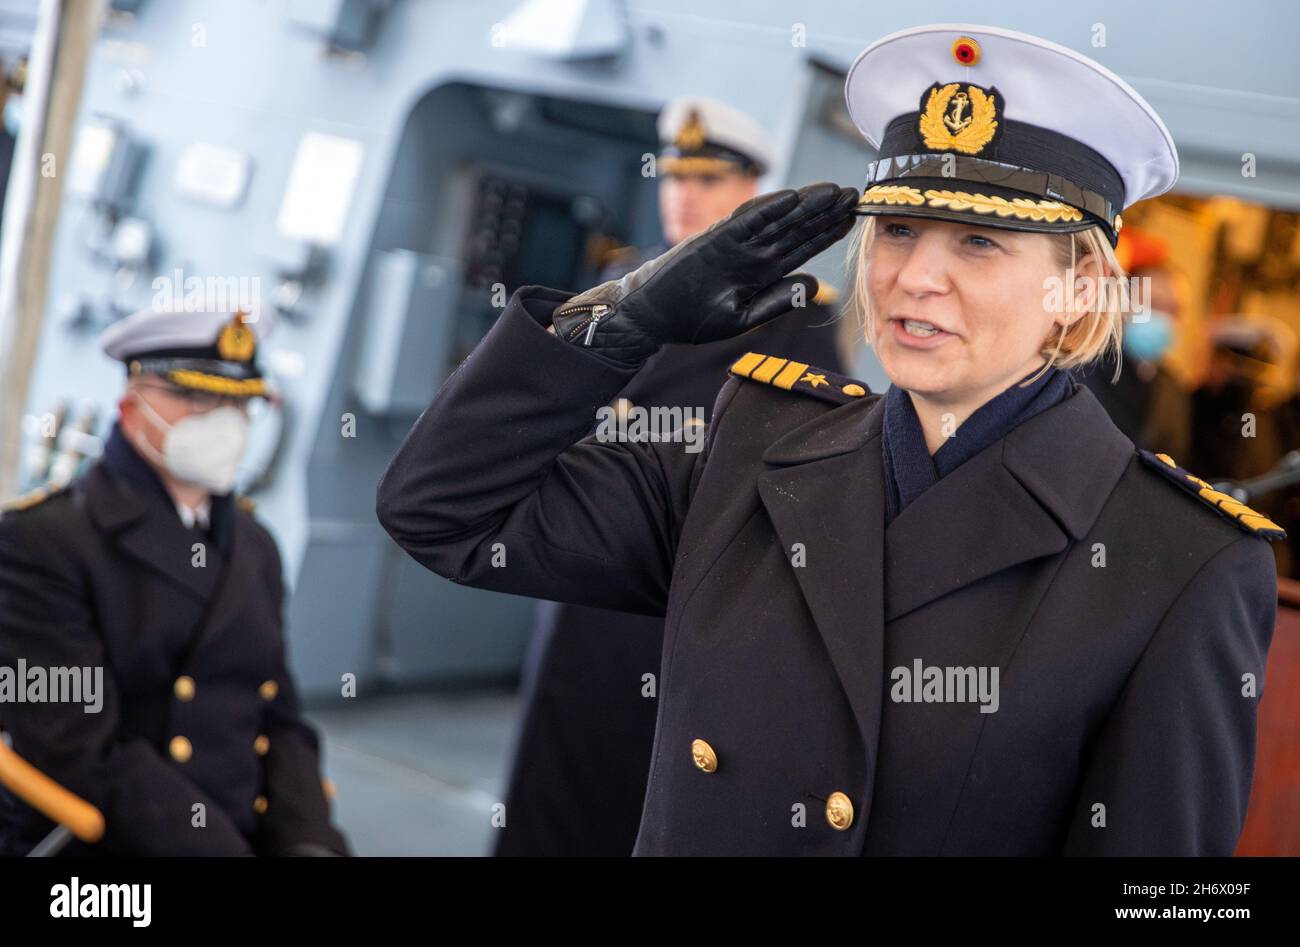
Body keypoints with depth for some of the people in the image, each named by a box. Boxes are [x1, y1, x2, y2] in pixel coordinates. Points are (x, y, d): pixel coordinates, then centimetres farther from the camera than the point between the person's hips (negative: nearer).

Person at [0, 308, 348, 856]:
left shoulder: (255, 547, 13)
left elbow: (279, 722, 11)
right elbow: (84, 757, -14)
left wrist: (309, 842, -6)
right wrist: (226, 849, -17)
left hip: (250, 837, 5)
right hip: (93, 848, -5)